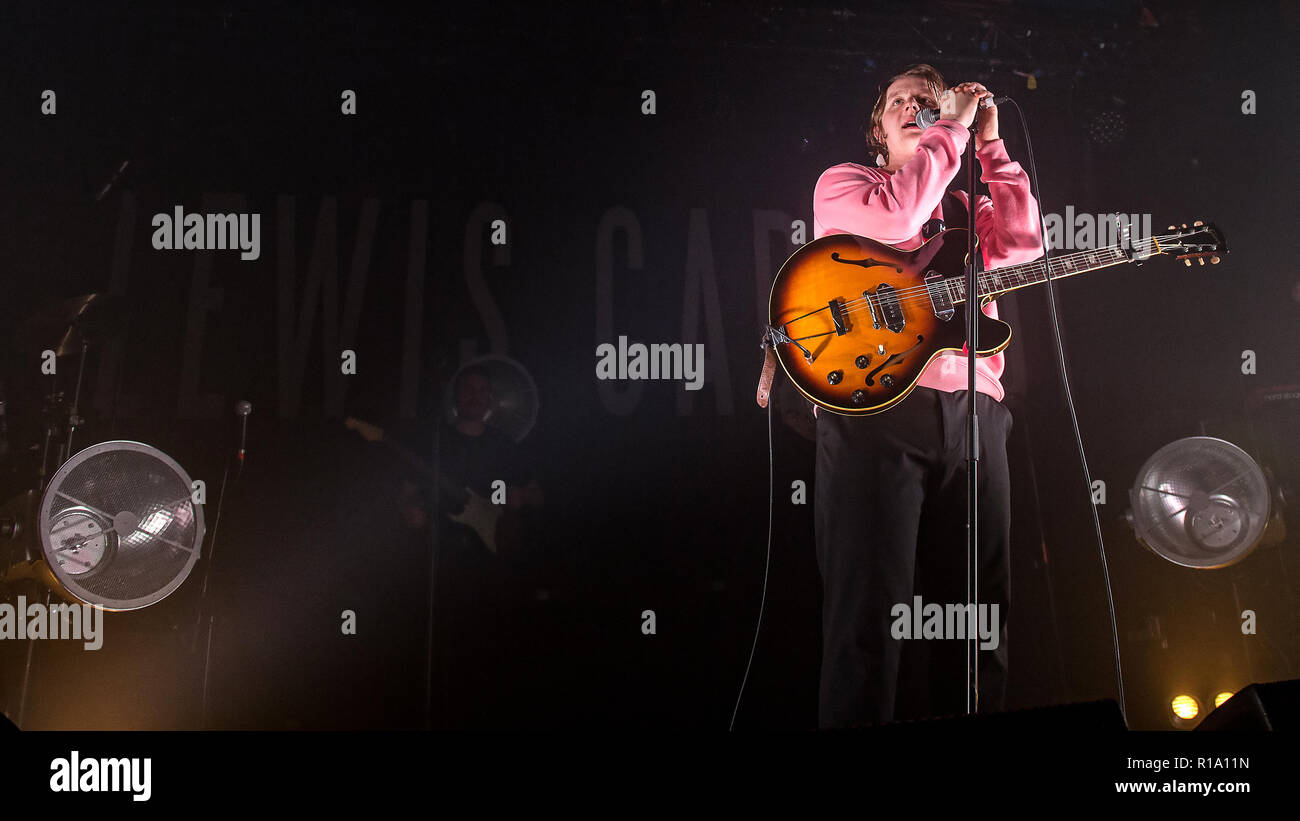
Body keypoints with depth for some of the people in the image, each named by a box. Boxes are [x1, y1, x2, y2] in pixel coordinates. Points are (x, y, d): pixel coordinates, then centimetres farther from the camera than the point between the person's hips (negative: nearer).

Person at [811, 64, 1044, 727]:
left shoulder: (966, 208, 28)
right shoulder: (842, 182, 13)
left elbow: (1023, 243, 7)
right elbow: (893, 217, -10)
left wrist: (990, 143, 11)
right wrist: (954, 129, -1)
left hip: (974, 409, 6)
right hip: (876, 405, -6)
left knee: (976, 610, 8)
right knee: (871, 610, -8)